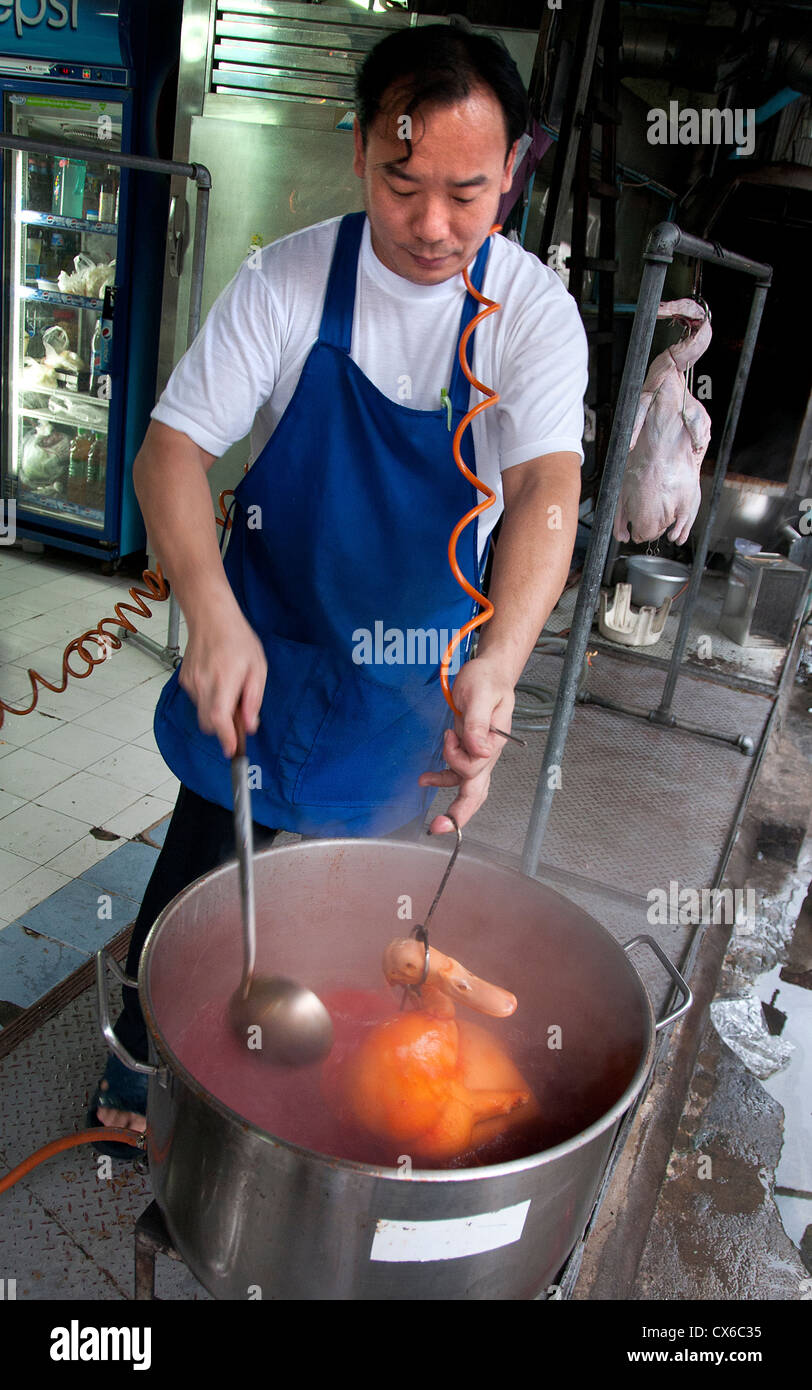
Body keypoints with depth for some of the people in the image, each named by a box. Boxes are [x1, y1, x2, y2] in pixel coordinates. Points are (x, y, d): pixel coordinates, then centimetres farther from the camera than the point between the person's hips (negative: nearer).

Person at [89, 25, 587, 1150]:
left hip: (417, 675, 1)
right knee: (201, 867, 13)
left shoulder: (534, 311, -13)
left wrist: (500, 661, -46)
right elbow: (170, 449, -16)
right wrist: (213, 619, -33)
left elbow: (547, 487, -27)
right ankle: (139, 1069, 41)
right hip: (265, 644, 0)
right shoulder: (288, 281, -13)